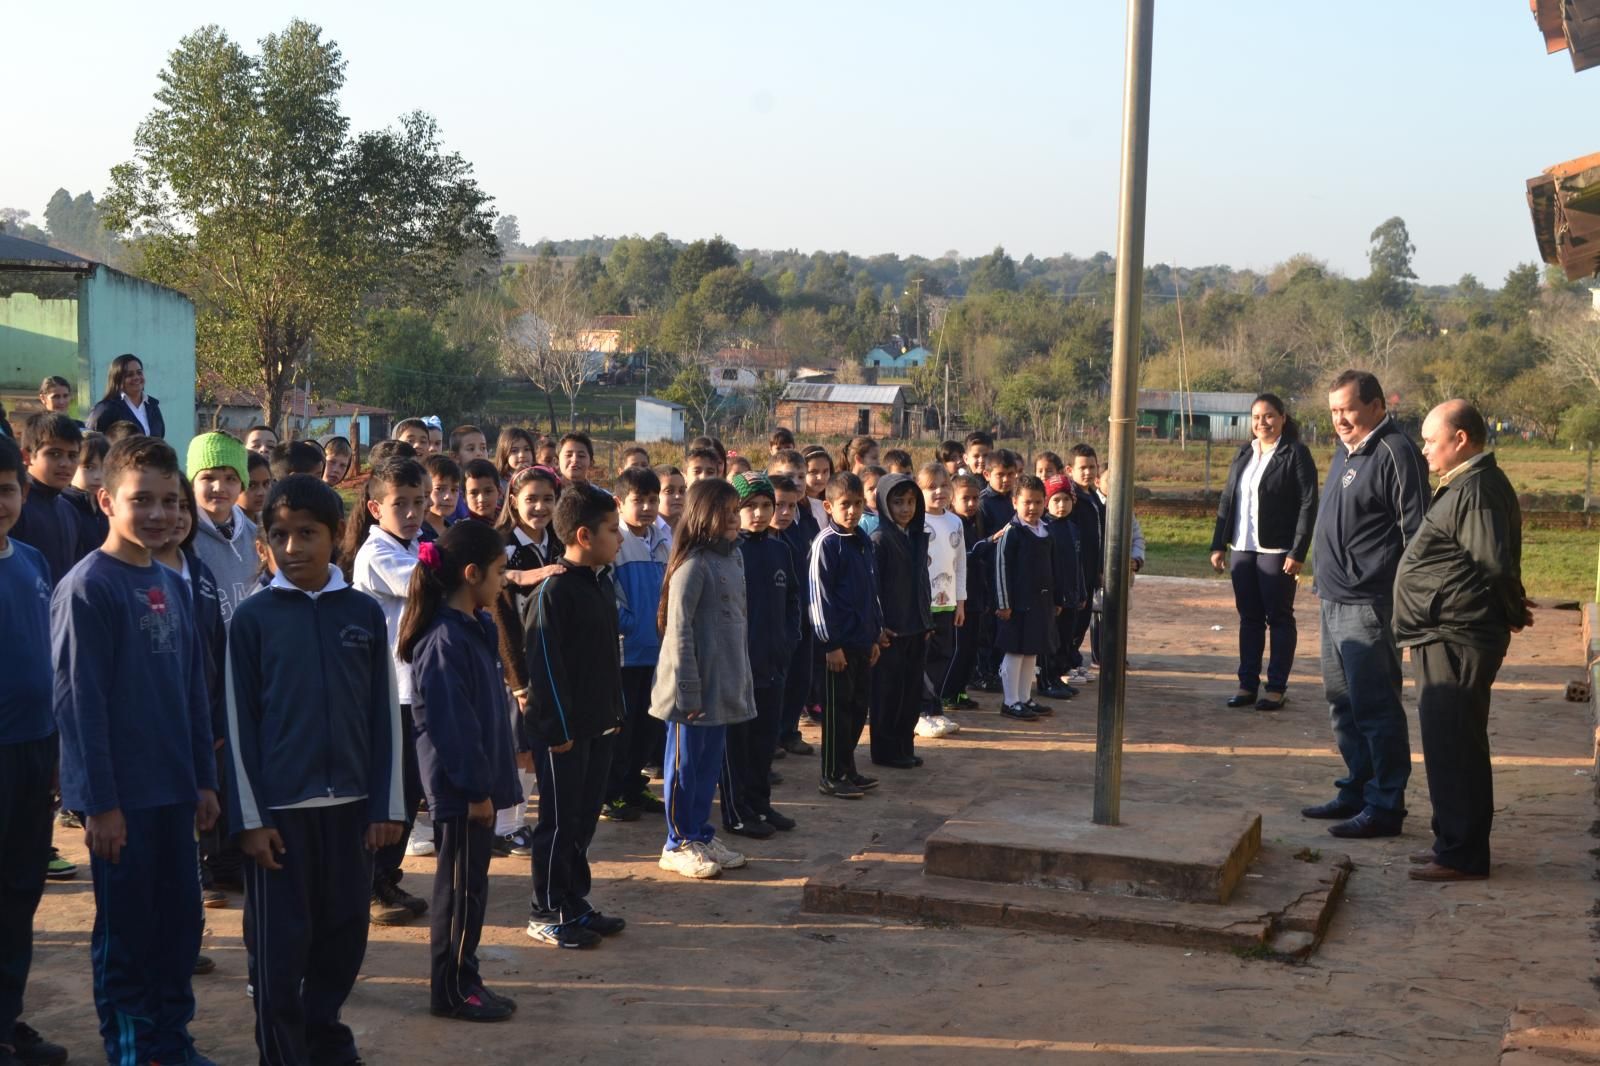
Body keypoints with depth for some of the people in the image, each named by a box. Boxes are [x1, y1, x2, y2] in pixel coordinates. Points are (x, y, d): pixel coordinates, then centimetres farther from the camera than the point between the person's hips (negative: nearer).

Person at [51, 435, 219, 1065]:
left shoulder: (172, 586, 9)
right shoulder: (86, 588, -13)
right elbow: (78, 702, -15)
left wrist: (205, 780, 11)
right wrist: (101, 802, -16)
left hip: (173, 791, 7)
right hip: (121, 797, -7)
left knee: (181, 920, 13)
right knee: (126, 929, 5)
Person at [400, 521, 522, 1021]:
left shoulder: (476, 628, 10)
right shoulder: (445, 640, -20)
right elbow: (450, 722, -22)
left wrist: (491, 780, 16)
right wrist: (476, 787, -19)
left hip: (476, 782, 9)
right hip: (461, 789, -9)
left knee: (469, 885, 16)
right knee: (461, 888, 1)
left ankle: (463, 980, 26)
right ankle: (451, 992, 13)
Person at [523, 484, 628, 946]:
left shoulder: (602, 582, 11)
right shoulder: (554, 590, -17)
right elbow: (543, 663, -19)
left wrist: (616, 711, 17)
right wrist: (557, 727, -19)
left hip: (599, 725, 8)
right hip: (562, 729, -8)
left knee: (584, 818, 15)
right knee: (560, 821, 1)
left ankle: (574, 903, 26)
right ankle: (546, 914, 12)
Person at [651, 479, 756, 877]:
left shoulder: (734, 559, 9)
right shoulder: (693, 565, -16)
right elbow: (679, 631, -17)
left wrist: (743, 679, 14)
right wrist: (688, 691, -17)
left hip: (725, 687, 8)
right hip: (697, 687, -8)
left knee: (709, 766, 16)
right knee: (685, 765, 5)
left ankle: (701, 835, 28)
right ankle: (678, 844, 15)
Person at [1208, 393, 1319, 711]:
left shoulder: (1296, 454, -5)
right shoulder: (1244, 454, 13)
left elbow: (1308, 504, -9)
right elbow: (1227, 500, 15)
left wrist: (1298, 552, -15)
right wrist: (1218, 545, 10)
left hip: (1276, 551, -6)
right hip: (1242, 548, 6)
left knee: (1279, 618, 2)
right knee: (1249, 619, 9)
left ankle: (1277, 688, 8)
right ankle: (1247, 684, 15)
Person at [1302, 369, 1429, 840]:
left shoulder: (1394, 453, -14)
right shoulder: (1346, 451, 15)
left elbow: (1416, 531, -17)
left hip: (1368, 606, -10)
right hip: (1336, 602, 10)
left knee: (1374, 706, -5)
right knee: (1343, 702, 16)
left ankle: (1385, 806, 2)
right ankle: (1357, 791, 28)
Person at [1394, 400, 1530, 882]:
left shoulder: (1477, 491, -18)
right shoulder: (1467, 485, 17)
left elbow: (1496, 567, -22)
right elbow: (1496, 565, 23)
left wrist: (1514, 613, -8)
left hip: (1456, 641, -11)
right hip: (1448, 636, 11)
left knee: (1452, 746, -6)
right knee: (1454, 745, 16)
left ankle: (1461, 855, 0)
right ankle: (1456, 842, 25)